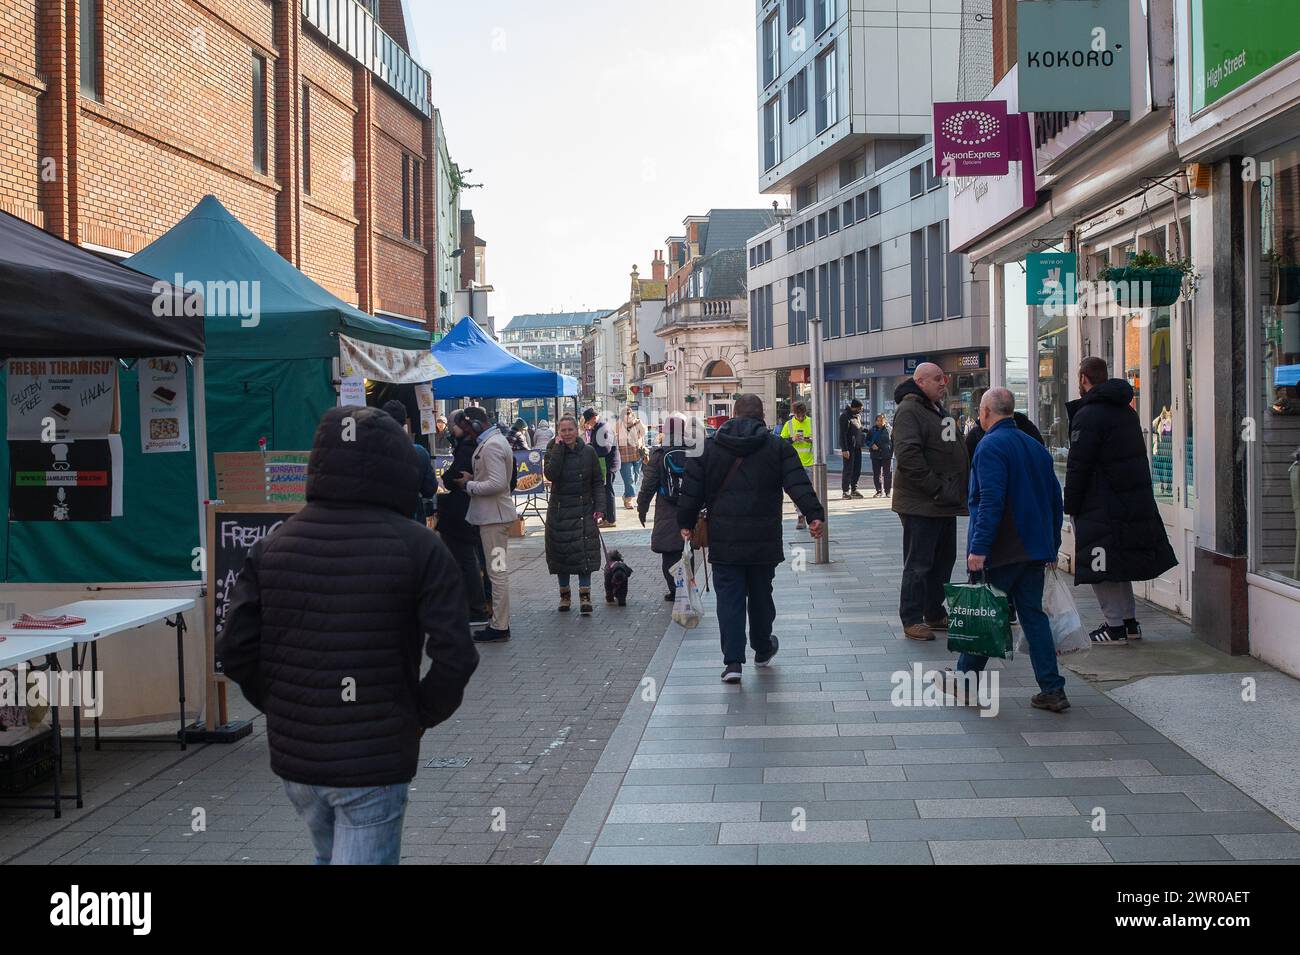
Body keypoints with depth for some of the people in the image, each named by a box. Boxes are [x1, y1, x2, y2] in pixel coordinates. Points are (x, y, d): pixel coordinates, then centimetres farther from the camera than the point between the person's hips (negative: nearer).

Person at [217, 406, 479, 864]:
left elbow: (235, 648, -1)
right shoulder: (419, 547, -12)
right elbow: (454, 655, -18)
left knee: (329, 854, 28)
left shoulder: (273, 546, 1)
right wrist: (421, 715, -1)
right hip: (374, 759, -5)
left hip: (293, 754, 5)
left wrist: (279, 707, 11)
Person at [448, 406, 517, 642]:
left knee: (497, 571, -6)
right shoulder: (496, 440, 15)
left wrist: (469, 485, -13)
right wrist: (473, 478, 10)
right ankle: (500, 621, 22)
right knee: (497, 571, 15)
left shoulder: (491, 446, -18)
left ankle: (499, 627, -1)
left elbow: (497, 483, -24)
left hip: (493, 516, -11)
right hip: (493, 514, 11)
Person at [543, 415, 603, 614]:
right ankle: (565, 595, 19)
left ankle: (585, 596, -3)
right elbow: (550, 474, -20)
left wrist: (599, 506, -5)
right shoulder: (553, 451, 0)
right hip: (559, 510, 0)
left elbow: (598, 481, 5)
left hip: (583, 510, 0)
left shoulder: (588, 452, 2)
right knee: (561, 553, 5)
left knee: (585, 553, -6)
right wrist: (558, 448, -16)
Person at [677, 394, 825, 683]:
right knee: (761, 594, 16)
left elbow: (691, 490, 5)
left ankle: (733, 661, -6)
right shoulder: (778, 447, 2)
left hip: (723, 540, 0)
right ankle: (762, 650, 33)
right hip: (764, 540, 0)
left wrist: (685, 523, 13)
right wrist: (814, 515, -11)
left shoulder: (709, 447, 4)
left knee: (729, 597, 2)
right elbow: (799, 484, -8)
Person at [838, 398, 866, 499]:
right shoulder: (845, 416, -13)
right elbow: (842, 434, -16)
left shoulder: (858, 415, 13)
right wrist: (844, 449, -20)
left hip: (857, 446, 8)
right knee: (848, 469, -4)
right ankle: (846, 491, 1)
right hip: (849, 447, -8)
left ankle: (854, 489, 19)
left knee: (857, 469, 10)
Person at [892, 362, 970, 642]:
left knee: (943, 561, 15)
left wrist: (958, 491, 17)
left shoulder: (938, 410, 19)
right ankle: (911, 620, 4)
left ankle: (935, 614, 27)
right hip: (921, 505, -10)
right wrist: (936, 489, -23)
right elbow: (908, 455, -24)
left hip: (945, 503, 10)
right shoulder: (909, 410, -13)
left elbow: (957, 451, 28)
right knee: (918, 564, -4)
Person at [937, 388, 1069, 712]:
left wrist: (979, 548, -22)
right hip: (1035, 550, 7)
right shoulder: (1036, 446, 14)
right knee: (1033, 615, 9)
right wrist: (1052, 548, 23)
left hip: (1001, 552, -7)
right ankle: (1051, 690, 6)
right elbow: (1055, 499, 18)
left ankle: (965, 682, 17)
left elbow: (991, 501, -22)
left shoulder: (991, 446, -12)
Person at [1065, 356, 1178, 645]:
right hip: (1136, 500, 9)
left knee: (1102, 568, -2)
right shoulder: (1127, 410, 14)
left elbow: (1078, 466, -16)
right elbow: (1136, 456, 17)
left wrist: (1071, 505, -9)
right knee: (1120, 564, 17)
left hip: (1101, 505, -9)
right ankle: (1129, 621, 22)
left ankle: (1115, 626, 0)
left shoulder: (1088, 415, -13)